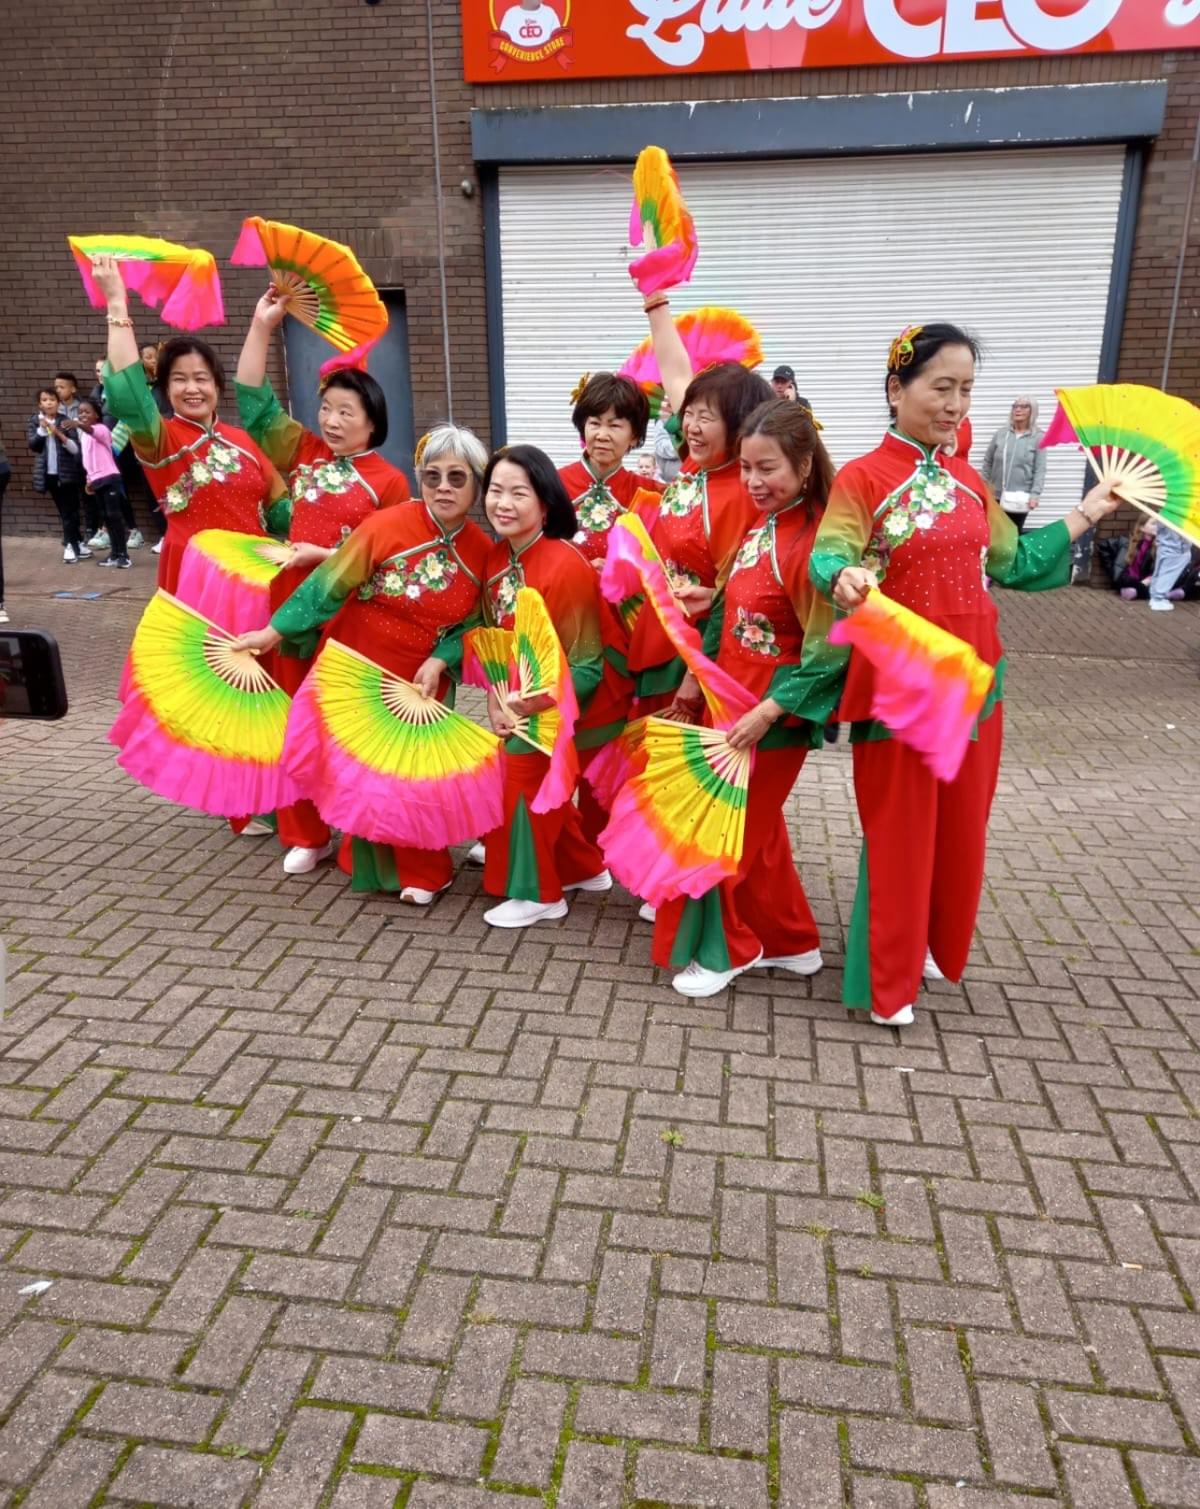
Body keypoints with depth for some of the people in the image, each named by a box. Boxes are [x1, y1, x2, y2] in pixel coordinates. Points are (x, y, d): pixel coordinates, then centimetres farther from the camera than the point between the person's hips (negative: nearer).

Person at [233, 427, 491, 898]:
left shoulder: (483, 553, -8)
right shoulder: (385, 526, -18)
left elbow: (471, 625, -1)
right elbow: (329, 585, -13)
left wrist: (439, 663, -17)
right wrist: (275, 630, -14)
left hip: (422, 682, 1)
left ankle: (419, 869, 22)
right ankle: (370, 857, 34)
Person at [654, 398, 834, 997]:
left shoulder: (813, 542, -20)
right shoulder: (758, 526, 5)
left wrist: (768, 711, -23)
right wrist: (697, 672, 10)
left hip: (773, 716, -8)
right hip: (729, 700, 8)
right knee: (757, 829, 19)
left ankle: (727, 947, 26)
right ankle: (790, 941, 36)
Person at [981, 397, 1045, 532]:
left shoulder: (1038, 437, -2)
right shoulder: (1001, 433, 6)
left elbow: (1040, 470, -6)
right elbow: (987, 462, 11)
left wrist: (1035, 494, -14)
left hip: (1020, 497, -2)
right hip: (996, 494, 2)